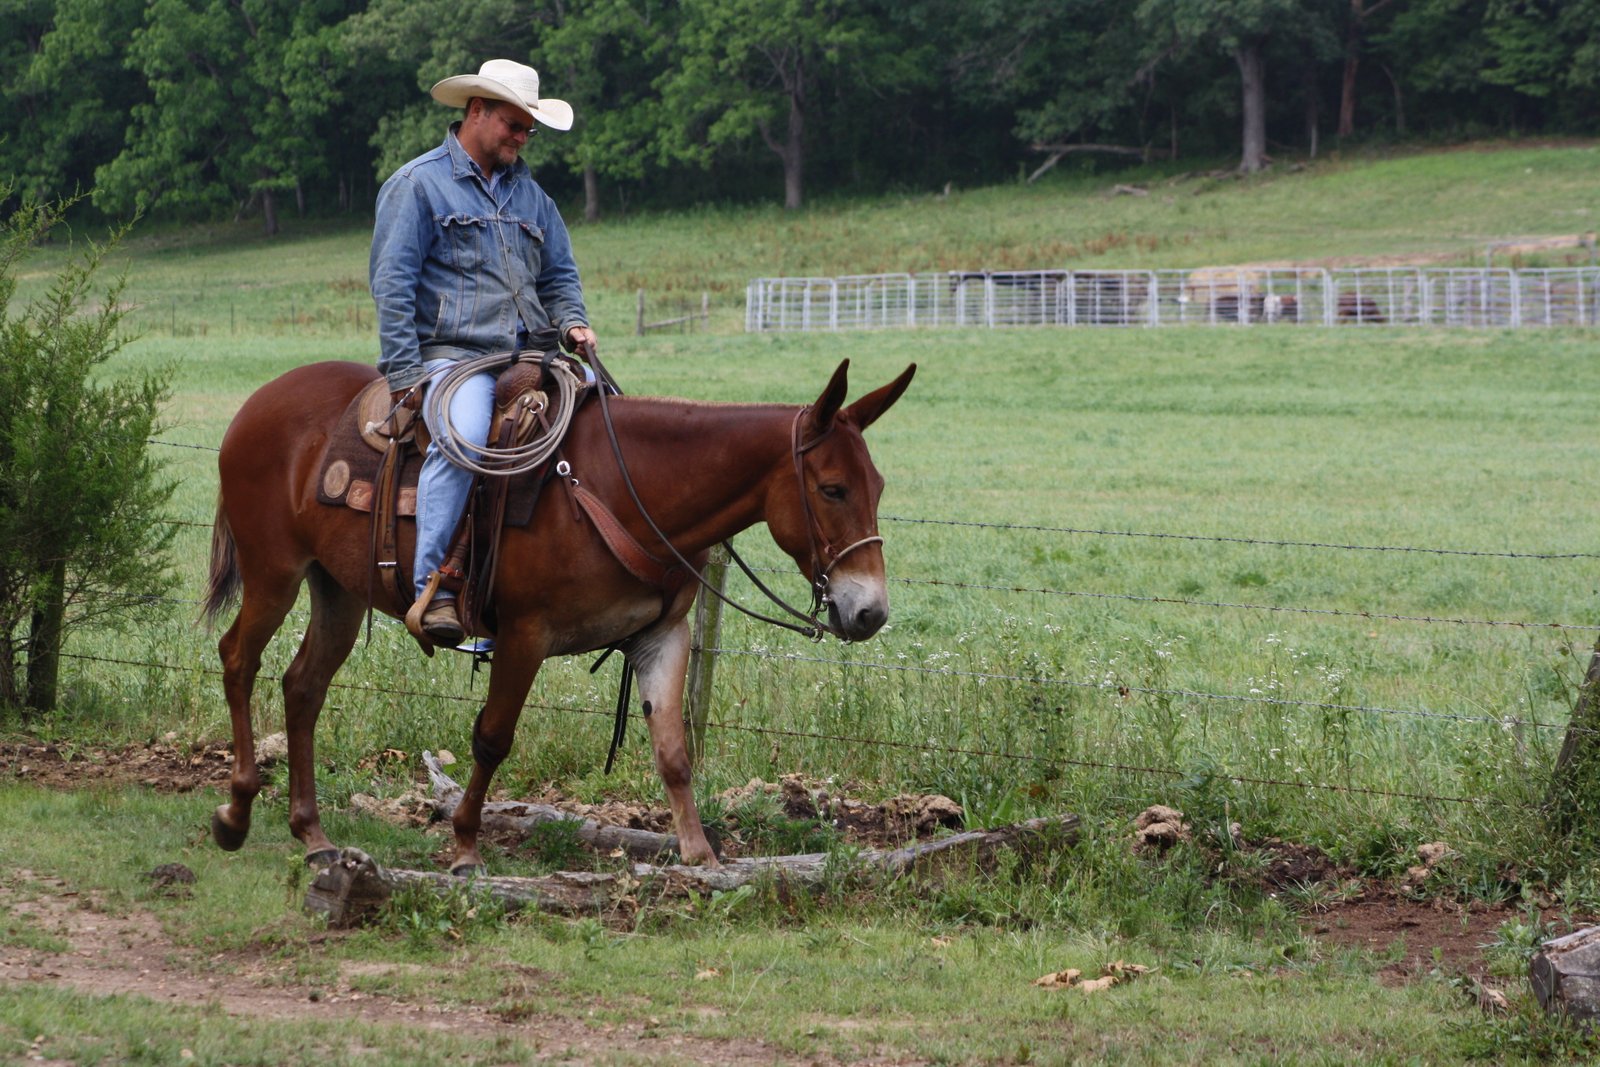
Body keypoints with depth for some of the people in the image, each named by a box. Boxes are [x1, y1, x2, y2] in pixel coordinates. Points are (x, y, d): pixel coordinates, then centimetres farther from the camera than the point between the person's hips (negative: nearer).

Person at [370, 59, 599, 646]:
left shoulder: (529, 194, 22)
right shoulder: (418, 184, 2)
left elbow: (559, 275, 29)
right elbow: (392, 283, -4)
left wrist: (572, 324, 5)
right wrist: (404, 372, -12)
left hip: (530, 357, 7)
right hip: (453, 353, -7)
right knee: (464, 439, -35)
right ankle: (432, 590, -33)